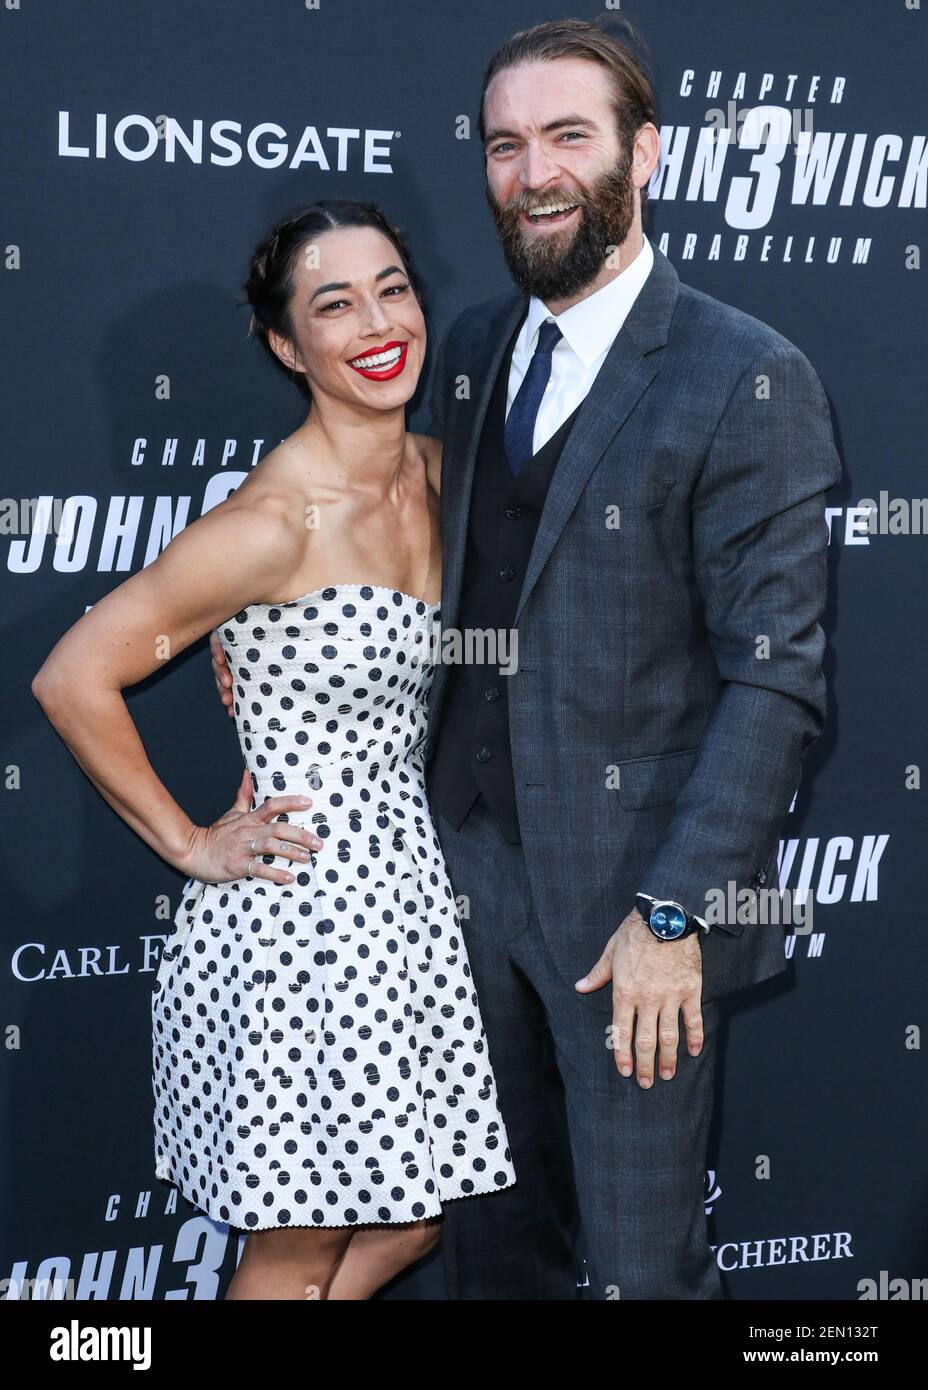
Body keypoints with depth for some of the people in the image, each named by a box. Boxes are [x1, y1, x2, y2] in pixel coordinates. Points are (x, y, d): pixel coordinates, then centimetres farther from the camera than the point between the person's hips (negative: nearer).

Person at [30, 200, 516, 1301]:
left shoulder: (433, 474, 3)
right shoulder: (271, 522, -20)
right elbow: (72, 679, -20)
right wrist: (190, 845, -12)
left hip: (405, 896, 8)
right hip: (297, 911, -8)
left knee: (412, 1220, 18)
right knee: (299, 1254, 7)